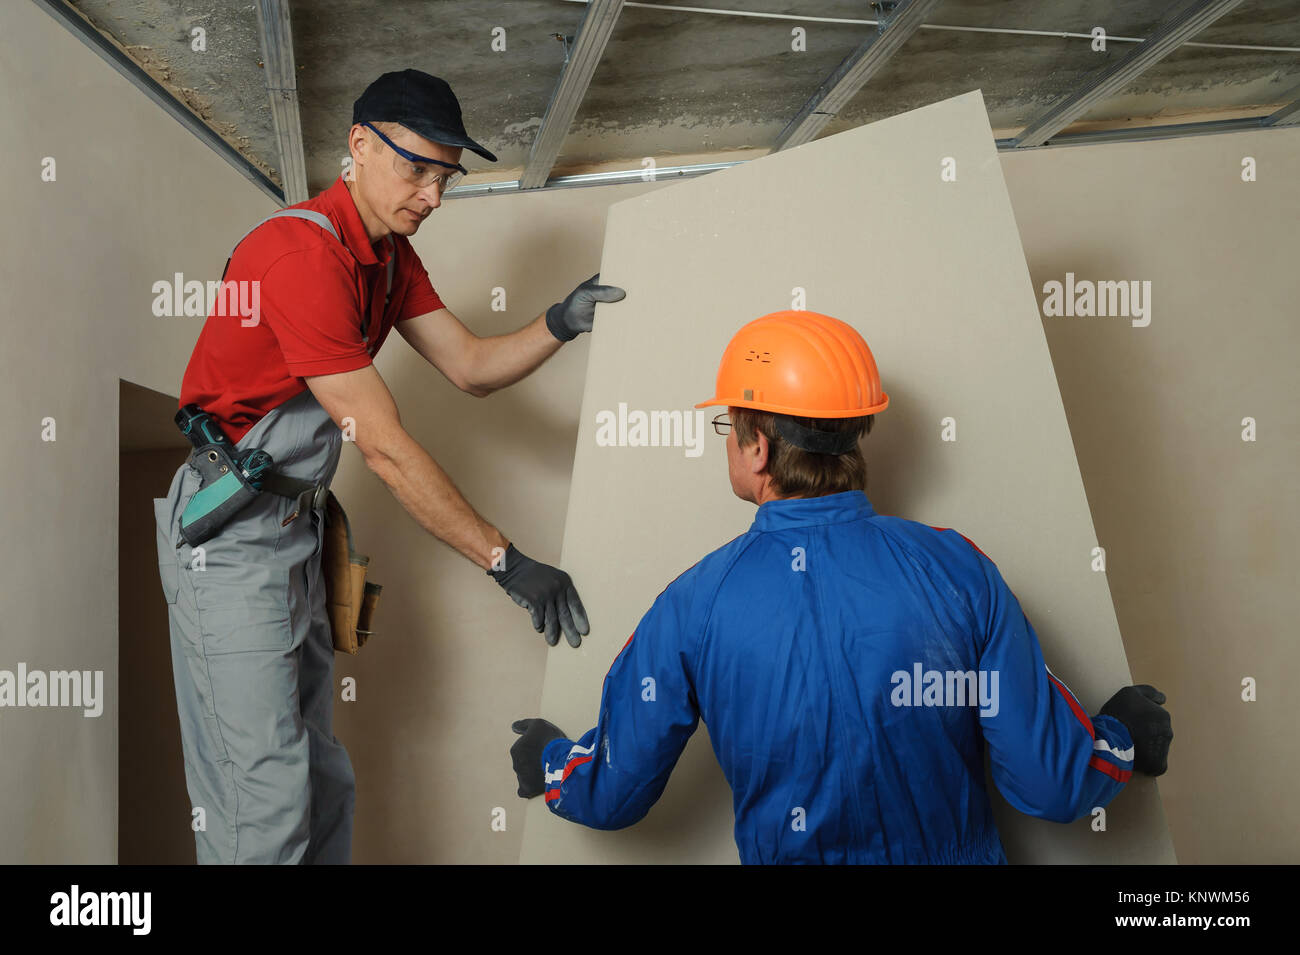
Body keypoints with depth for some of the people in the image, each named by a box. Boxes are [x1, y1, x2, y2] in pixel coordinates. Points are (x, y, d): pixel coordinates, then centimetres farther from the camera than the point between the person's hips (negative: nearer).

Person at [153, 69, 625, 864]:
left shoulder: (390, 254, 8)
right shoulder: (303, 254, -22)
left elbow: (470, 367, 6)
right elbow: (386, 448, -24)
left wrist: (559, 324, -14)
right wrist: (507, 563, -22)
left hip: (297, 529, 9)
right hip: (229, 531, -9)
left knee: (321, 779, 14)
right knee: (265, 799, -5)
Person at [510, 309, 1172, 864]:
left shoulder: (693, 606, -17)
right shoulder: (959, 570, -17)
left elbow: (612, 796, -7)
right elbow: (1052, 788, -13)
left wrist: (547, 762, 14)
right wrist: (1123, 738, 8)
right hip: (956, 853, 2)